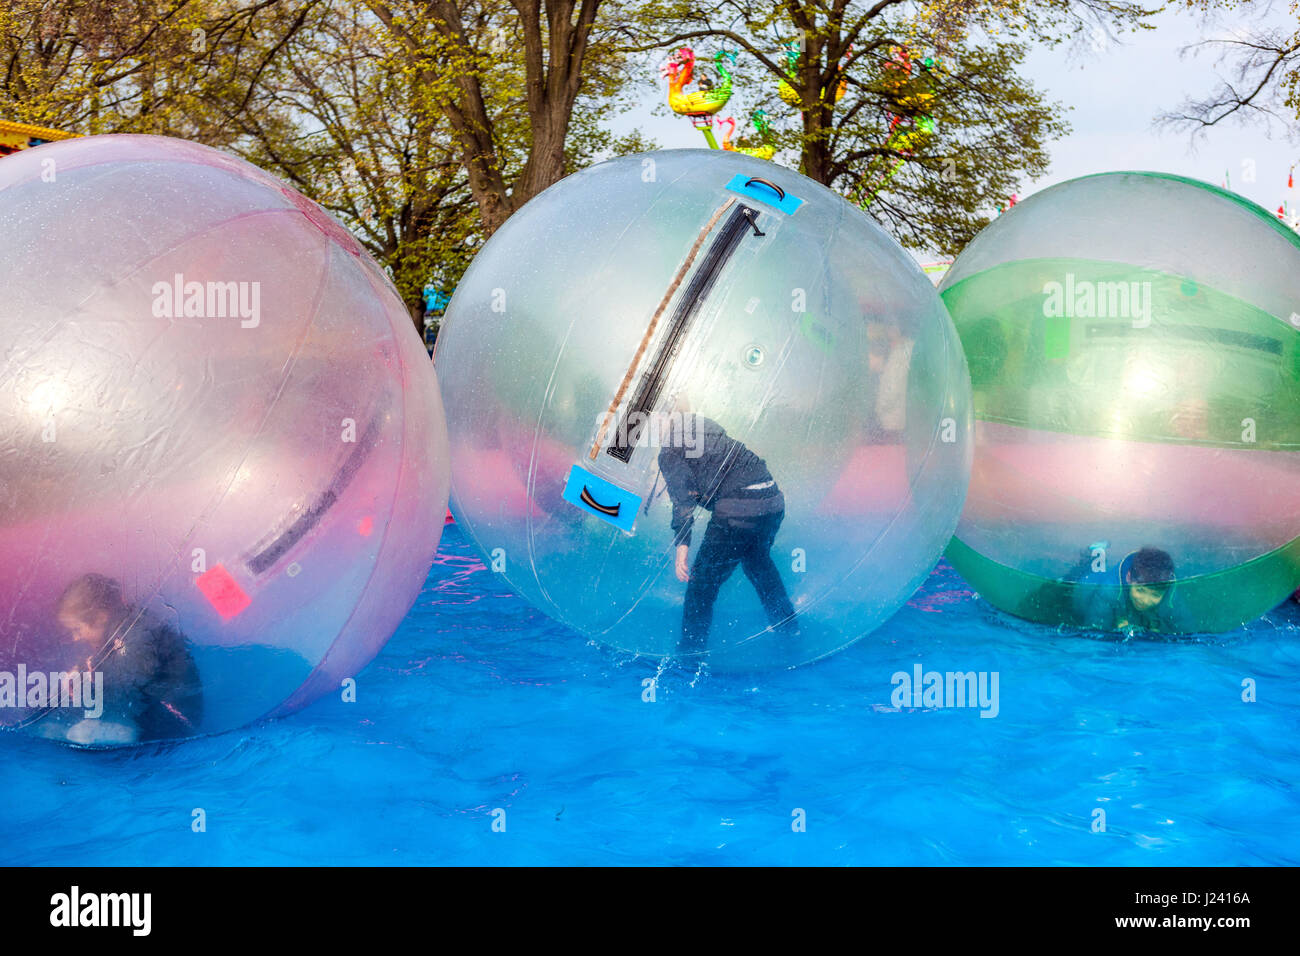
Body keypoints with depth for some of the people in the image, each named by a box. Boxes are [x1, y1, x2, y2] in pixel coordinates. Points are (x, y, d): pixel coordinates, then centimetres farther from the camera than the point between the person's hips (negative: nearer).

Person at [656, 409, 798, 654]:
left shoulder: (669, 453, -1)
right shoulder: (706, 424, 20)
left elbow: (683, 499, -11)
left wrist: (682, 544, -13)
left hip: (737, 509, -8)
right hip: (773, 500, 8)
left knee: (703, 580, 3)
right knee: (758, 561, 33)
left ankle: (689, 652, 7)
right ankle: (787, 624, 44)